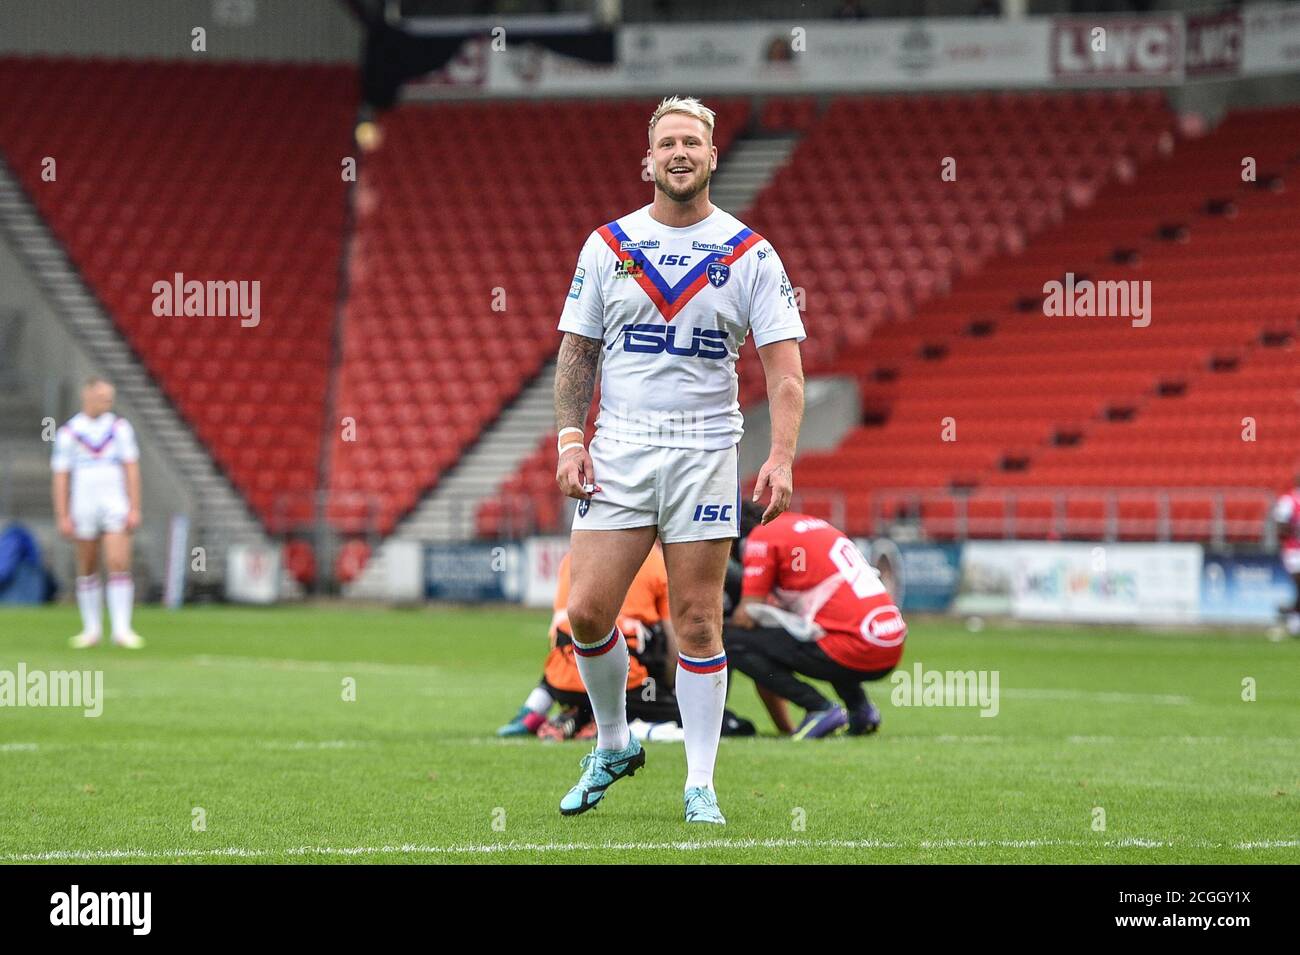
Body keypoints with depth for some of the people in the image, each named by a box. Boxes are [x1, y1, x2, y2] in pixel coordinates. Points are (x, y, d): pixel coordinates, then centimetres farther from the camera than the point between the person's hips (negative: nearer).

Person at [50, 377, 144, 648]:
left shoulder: (119, 427, 5)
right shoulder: (68, 432, 1)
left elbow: (131, 468, 3)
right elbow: (60, 476, 0)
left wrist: (134, 509, -4)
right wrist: (63, 517, -6)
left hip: (116, 506, 0)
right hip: (84, 510, 0)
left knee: (119, 566, -12)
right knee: (87, 571, 6)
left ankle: (122, 629, -13)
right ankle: (92, 628, 17)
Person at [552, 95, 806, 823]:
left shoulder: (751, 255, 1)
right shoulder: (608, 245, 7)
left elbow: (784, 366, -3)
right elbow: (578, 350, 10)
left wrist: (782, 457, -16)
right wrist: (570, 440, -2)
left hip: (705, 454, -1)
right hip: (619, 452, 2)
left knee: (698, 623, -2)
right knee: (588, 612, -6)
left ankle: (701, 785, 6)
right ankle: (613, 747, 16)